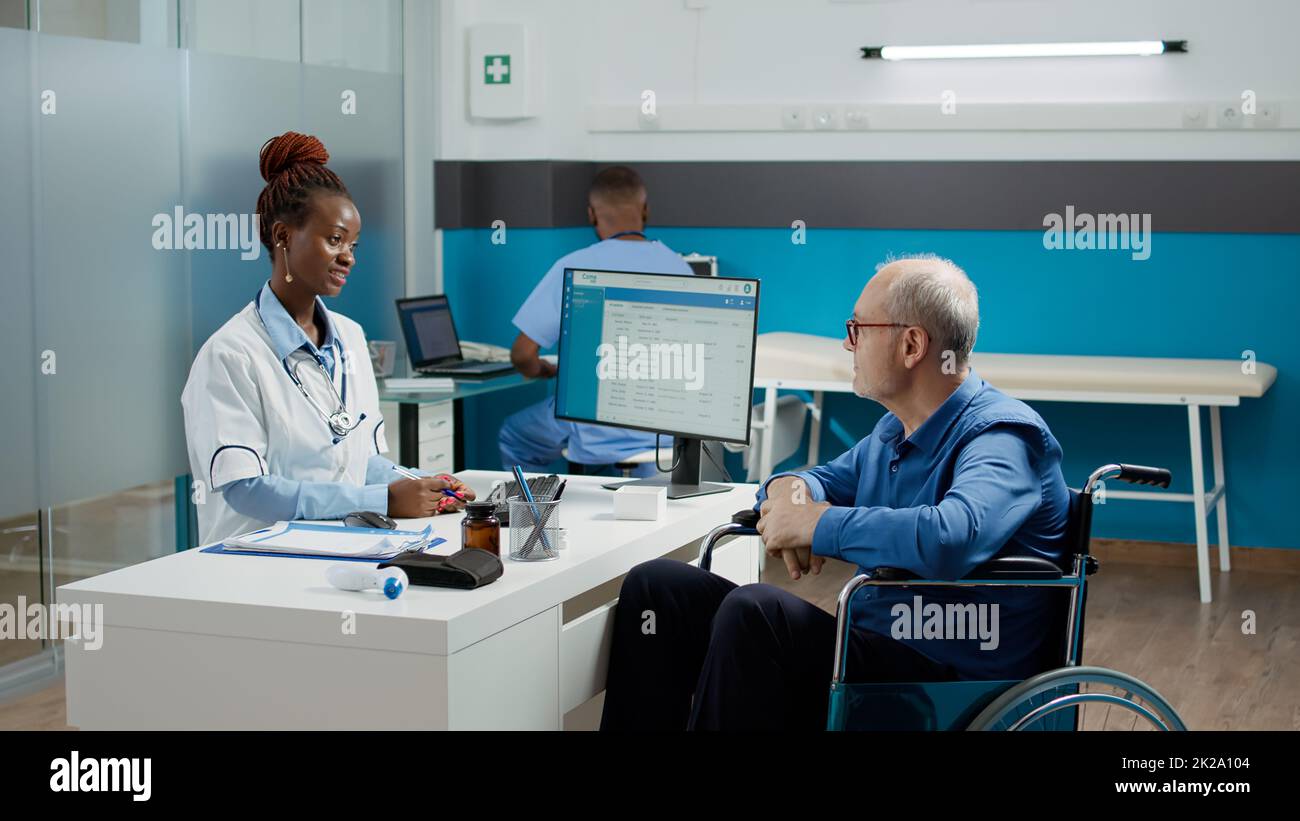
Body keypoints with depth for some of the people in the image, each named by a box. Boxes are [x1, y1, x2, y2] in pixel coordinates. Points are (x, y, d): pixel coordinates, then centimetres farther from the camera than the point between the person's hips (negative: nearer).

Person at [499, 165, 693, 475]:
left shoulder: (574, 267, -13)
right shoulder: (677, 265, -1)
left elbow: (523, 355, -11)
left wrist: (541, 370, 12)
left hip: (599, 434, -4)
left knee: (514, 436, 27)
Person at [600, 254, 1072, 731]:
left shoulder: (1001, 435, -15)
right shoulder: (892, 433, 14)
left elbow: (951, 539, -35)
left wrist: (817, 524, -20)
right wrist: (787, 490, -1)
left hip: (949, 683, -9)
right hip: (873, 648, 9)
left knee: (753, 613, -31)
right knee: (657, 586, 0)